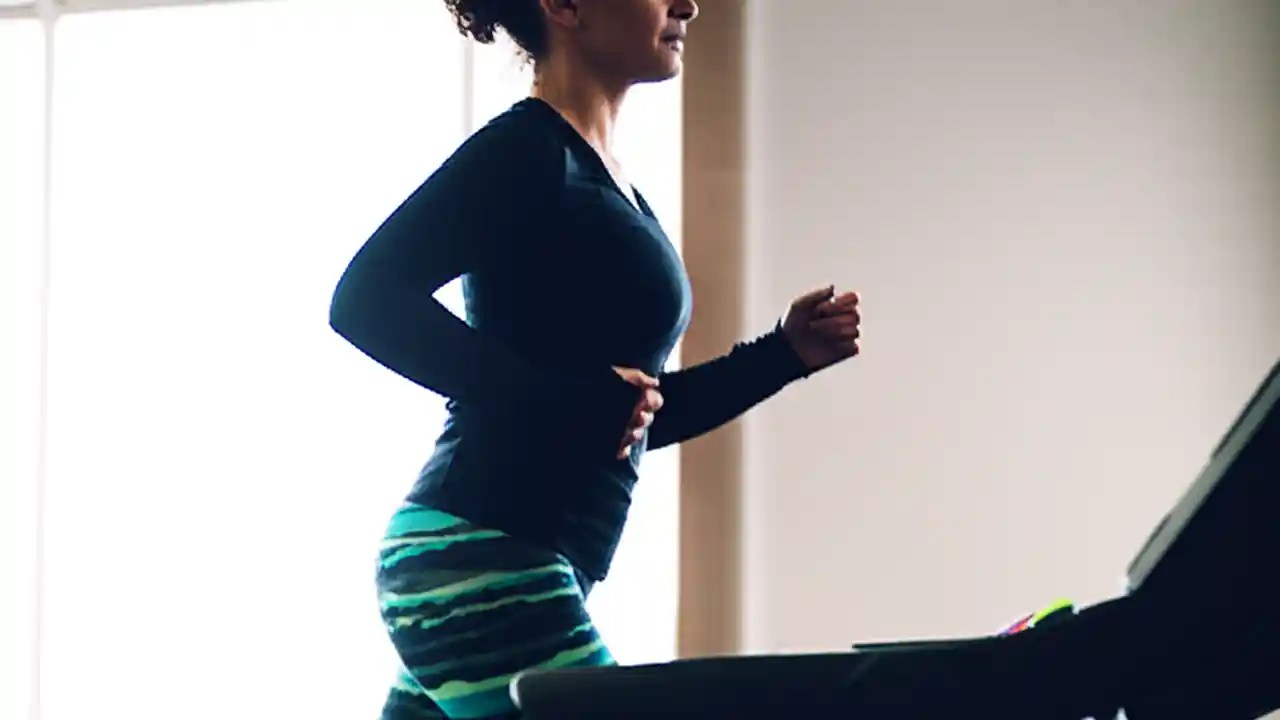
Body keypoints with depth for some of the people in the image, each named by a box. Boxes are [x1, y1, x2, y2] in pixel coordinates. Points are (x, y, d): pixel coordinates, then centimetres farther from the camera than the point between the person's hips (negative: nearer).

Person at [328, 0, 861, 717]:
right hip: (481, 562, -10)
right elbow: (368, 300, -21)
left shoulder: (606, 181, 19)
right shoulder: (525, 151, -9)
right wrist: (568, 398, -23)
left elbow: (629, 419, 24)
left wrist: (785, 353, 14)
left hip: (497, 568, 10)